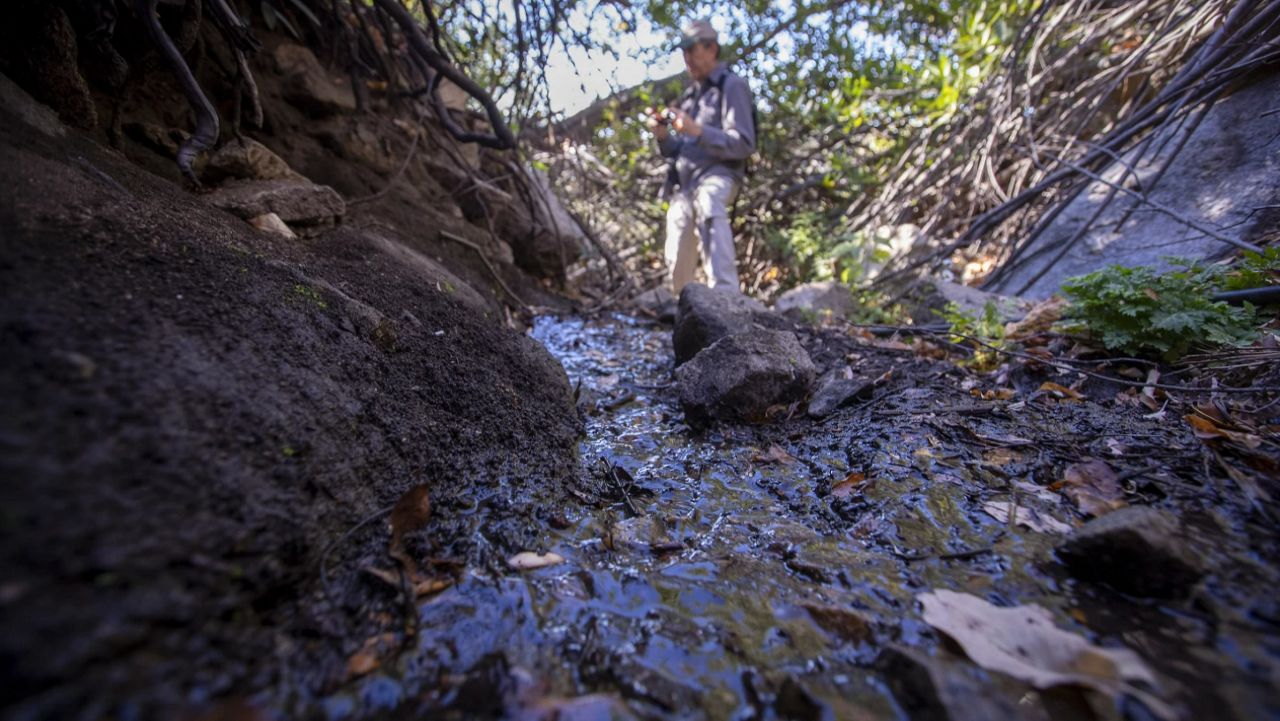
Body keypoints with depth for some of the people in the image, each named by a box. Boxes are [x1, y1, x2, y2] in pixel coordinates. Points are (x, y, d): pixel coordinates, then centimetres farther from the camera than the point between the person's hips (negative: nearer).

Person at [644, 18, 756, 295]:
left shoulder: (732, 86, 3)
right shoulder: (690, 95, 24)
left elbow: (744, 145, -9)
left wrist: (697, 131, -19)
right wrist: (662, 135, 2)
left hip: (717, 175, -7)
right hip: (683, 184, 7)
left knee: (709, 202, -42)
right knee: (677, 269, 2)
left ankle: (725, 300, -50)